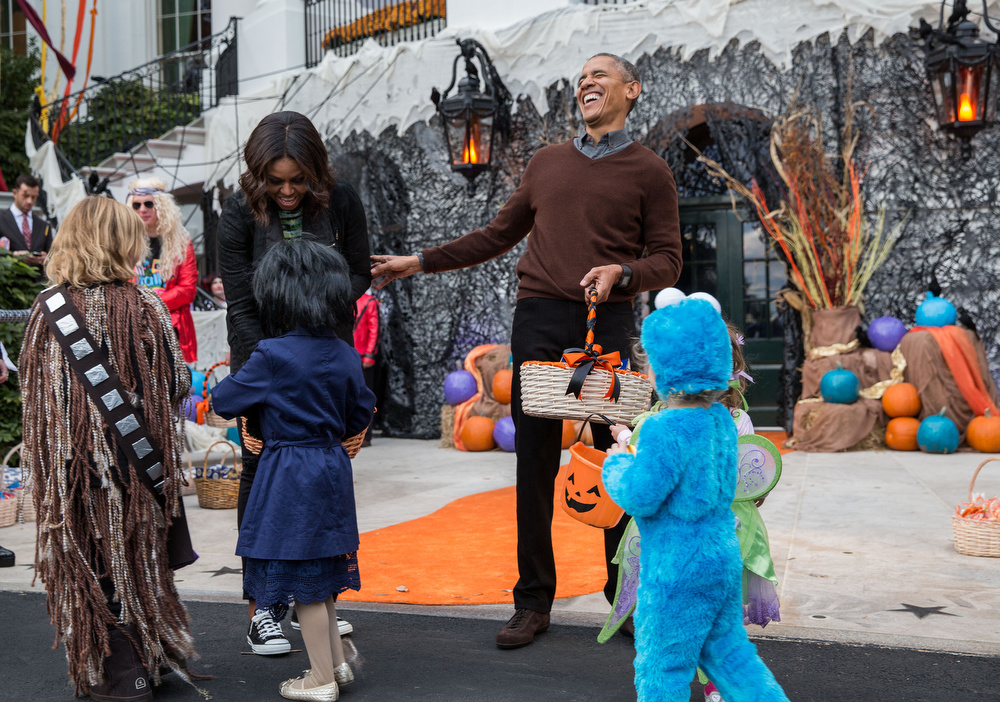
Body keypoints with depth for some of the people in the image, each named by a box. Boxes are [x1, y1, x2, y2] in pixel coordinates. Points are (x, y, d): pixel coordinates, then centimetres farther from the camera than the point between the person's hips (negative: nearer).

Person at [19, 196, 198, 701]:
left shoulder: (46, 310, -3)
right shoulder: (143, 308, -12)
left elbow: (31, 390, 4)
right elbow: (176, 384, -5)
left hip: (66, 465, 3)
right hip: (135, 461, -2)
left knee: (85, 567, 14)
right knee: (130, 563, 11)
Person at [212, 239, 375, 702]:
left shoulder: (273, 356, -17)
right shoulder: (344, 355, 1)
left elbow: (225, 400, -7)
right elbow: (360, 414, 11)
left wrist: (221, 392, 15)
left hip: (290, 475, -7)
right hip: (332, 467, 7)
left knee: (304, 580, 4)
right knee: (319, 574, 21)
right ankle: (336, 662, 27)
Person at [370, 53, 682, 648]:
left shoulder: (648, 170, 9)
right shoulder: (547, 163, 20)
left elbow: (668, 260, 3)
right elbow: (499, 235, 26)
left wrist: (621, 272, -17)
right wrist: (421, 262, 24)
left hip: (607, 322, -3)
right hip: (539, 320, 3)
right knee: (535, 463, 2)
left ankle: (626, 597, 13)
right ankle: (534, 602, 10)